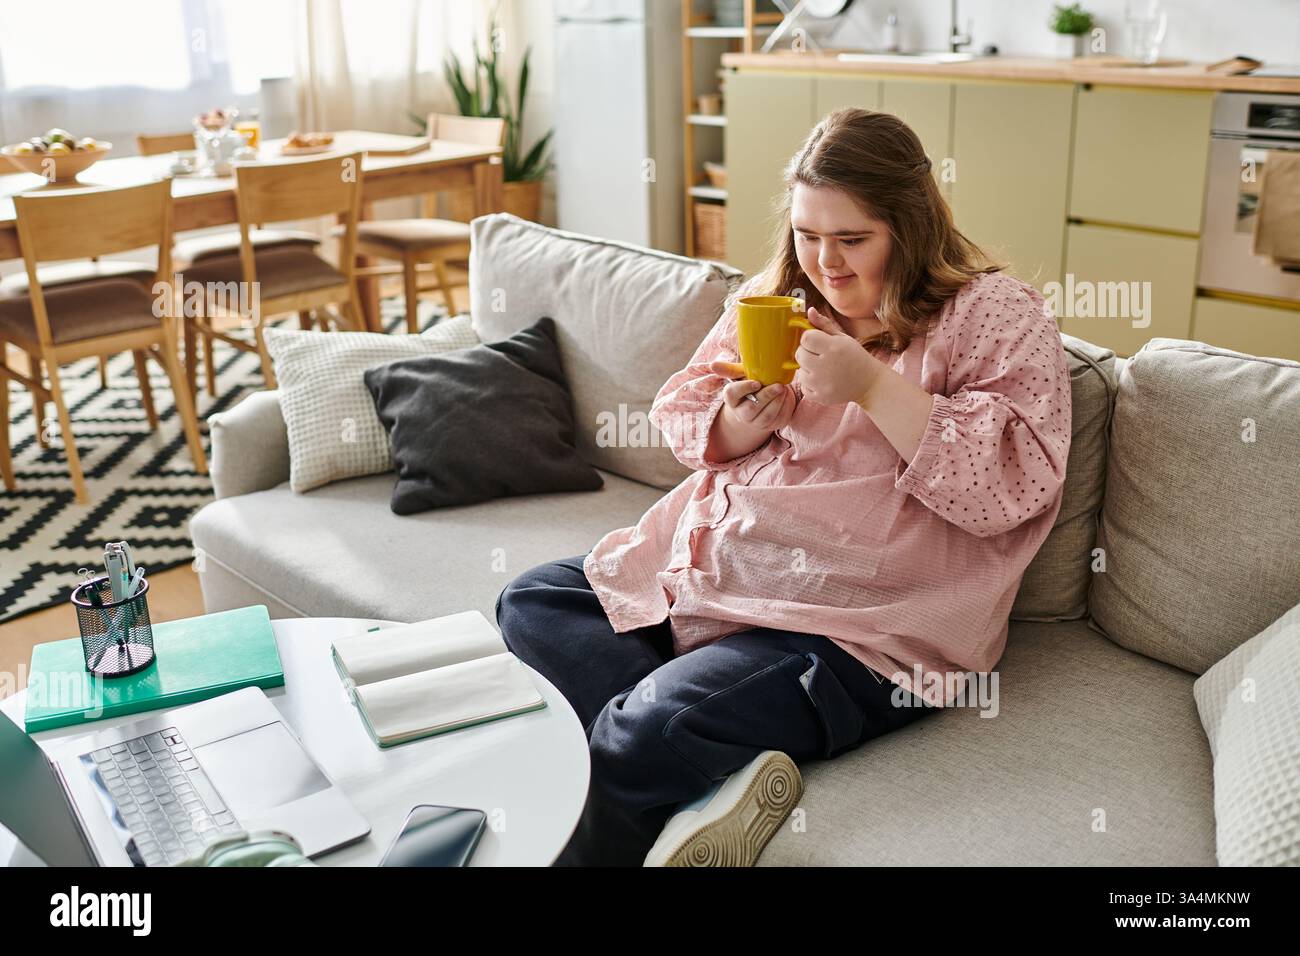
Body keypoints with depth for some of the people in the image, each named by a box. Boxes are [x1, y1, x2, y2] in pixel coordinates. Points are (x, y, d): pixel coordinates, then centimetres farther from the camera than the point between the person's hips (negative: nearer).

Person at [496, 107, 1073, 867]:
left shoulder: (998, 317, -5)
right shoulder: (780, 297, 13)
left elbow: (1012, 486, -17)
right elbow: (681, 418, 15)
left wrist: (874, 387, -23)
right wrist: (738, 425, -9)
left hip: (861, 625, -9)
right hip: (715, 563, 9)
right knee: (531, 603, -4)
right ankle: (725, 764, -17)